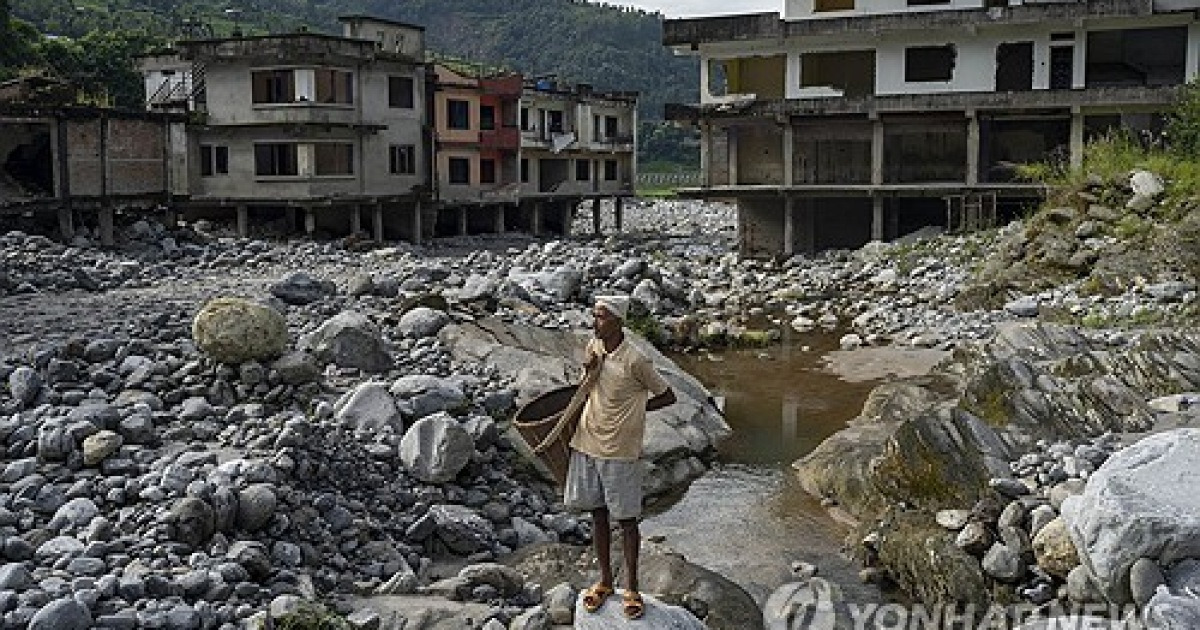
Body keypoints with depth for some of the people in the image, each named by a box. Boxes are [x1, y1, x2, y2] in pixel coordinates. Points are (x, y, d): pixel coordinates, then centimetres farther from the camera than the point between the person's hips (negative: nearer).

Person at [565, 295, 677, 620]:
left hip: (619, 450, -6)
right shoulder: (593, 347, 0)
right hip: (587, 443, 6)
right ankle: (605, 581, 30)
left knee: (625, 519, 6)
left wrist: (633, 410, -7)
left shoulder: (634, 361, -18)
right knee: (598, 514, 15)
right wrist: (588, 370, -5)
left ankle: (632, 589, 19)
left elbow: (667, 397, -7)